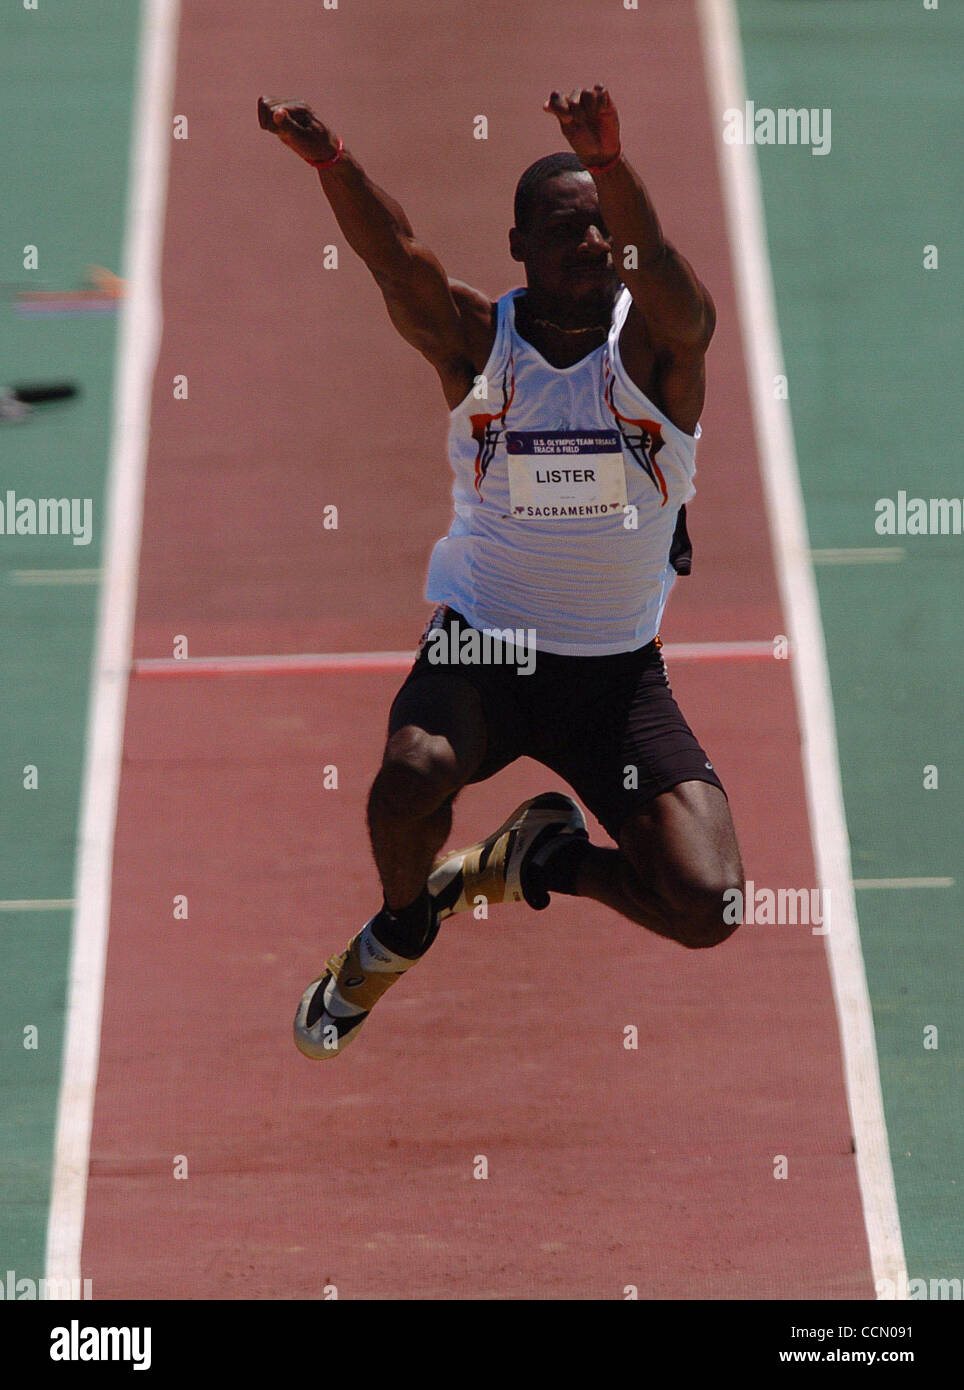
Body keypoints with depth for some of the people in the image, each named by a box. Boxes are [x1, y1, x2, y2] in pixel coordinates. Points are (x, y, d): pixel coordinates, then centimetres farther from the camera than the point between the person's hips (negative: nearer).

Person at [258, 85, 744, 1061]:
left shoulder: (658, 344, -8)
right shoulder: (476, 341, -5)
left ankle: (536, 861, 18)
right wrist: (330, 162, -47)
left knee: (705, 907, -13)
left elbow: (660, 276, -31)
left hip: (618, 667, 1)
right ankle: (401, 927, 0)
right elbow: (395, 258, -25)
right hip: (483, 641, -1)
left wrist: (608, 165, -54)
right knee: (415, 769, -35)